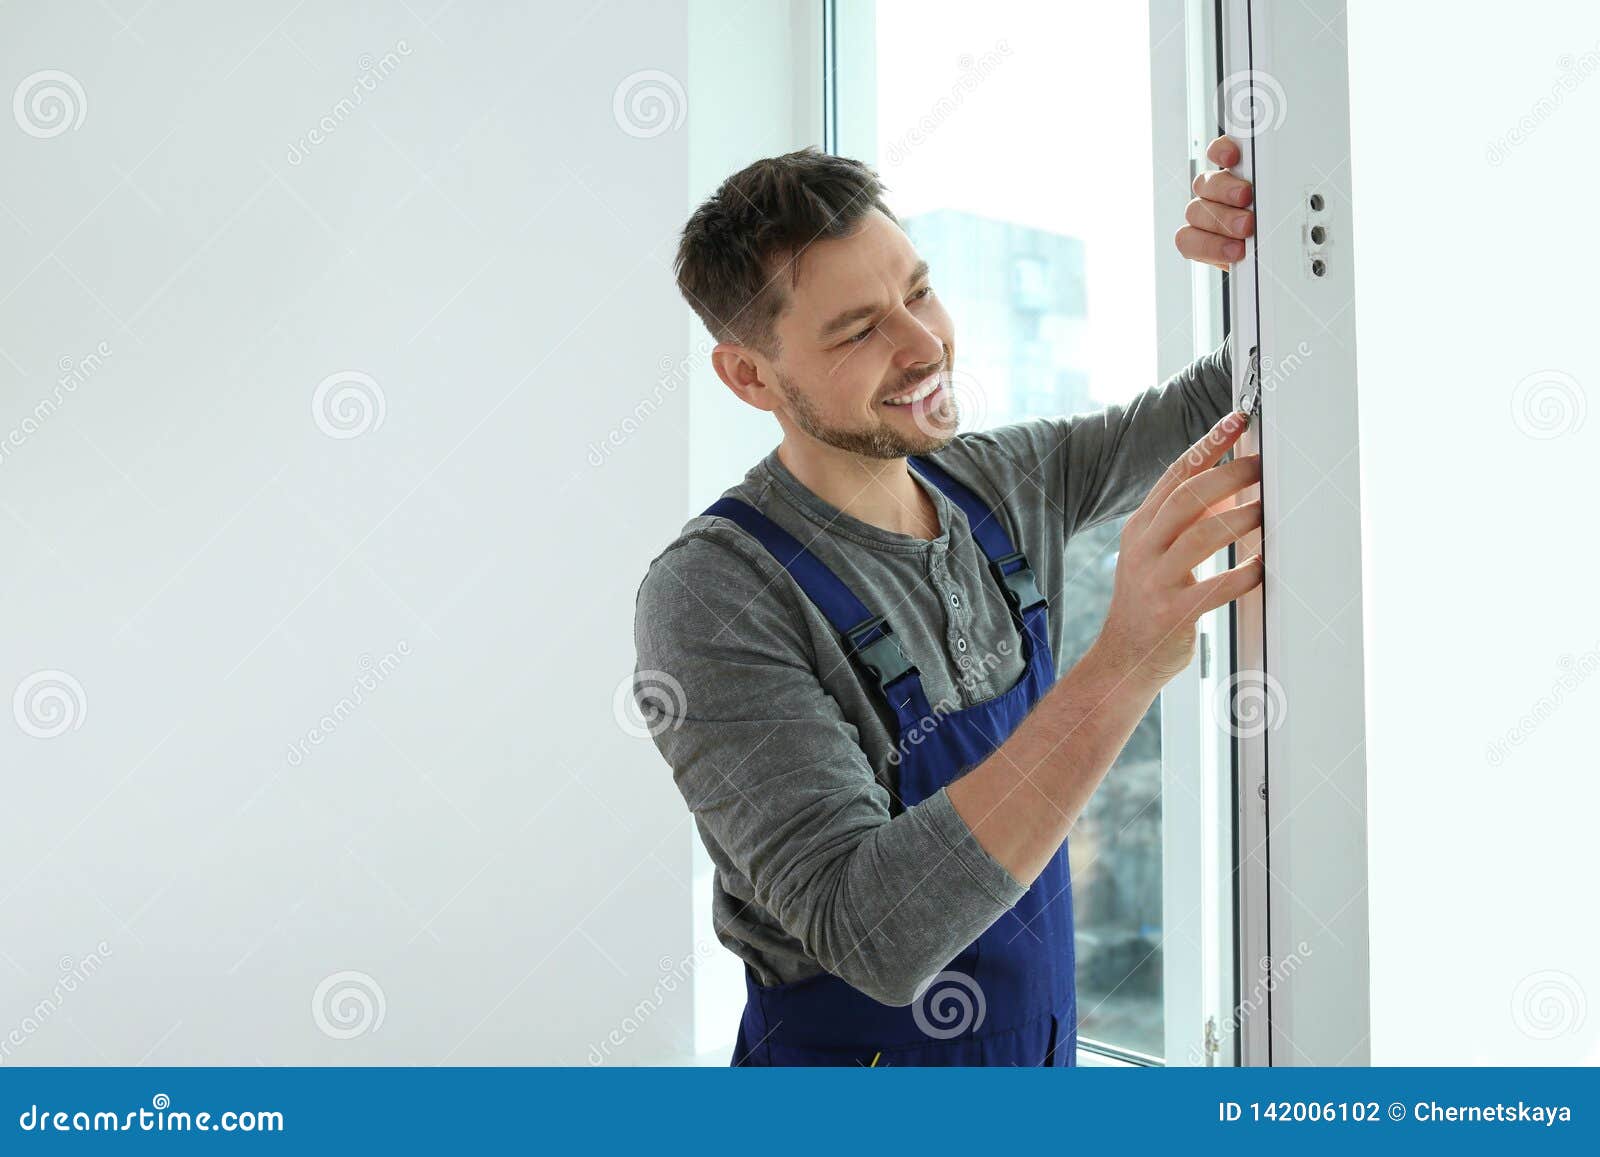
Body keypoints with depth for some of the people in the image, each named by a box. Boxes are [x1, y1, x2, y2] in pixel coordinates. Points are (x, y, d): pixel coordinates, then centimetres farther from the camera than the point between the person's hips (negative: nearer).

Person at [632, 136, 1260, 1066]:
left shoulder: (1004, 482, -6)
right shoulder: (714, 597, -25)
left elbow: (1222, 402, 7)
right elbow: (874, 936, -34)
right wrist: (1123, 665, -41)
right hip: (856, 1056, -6)